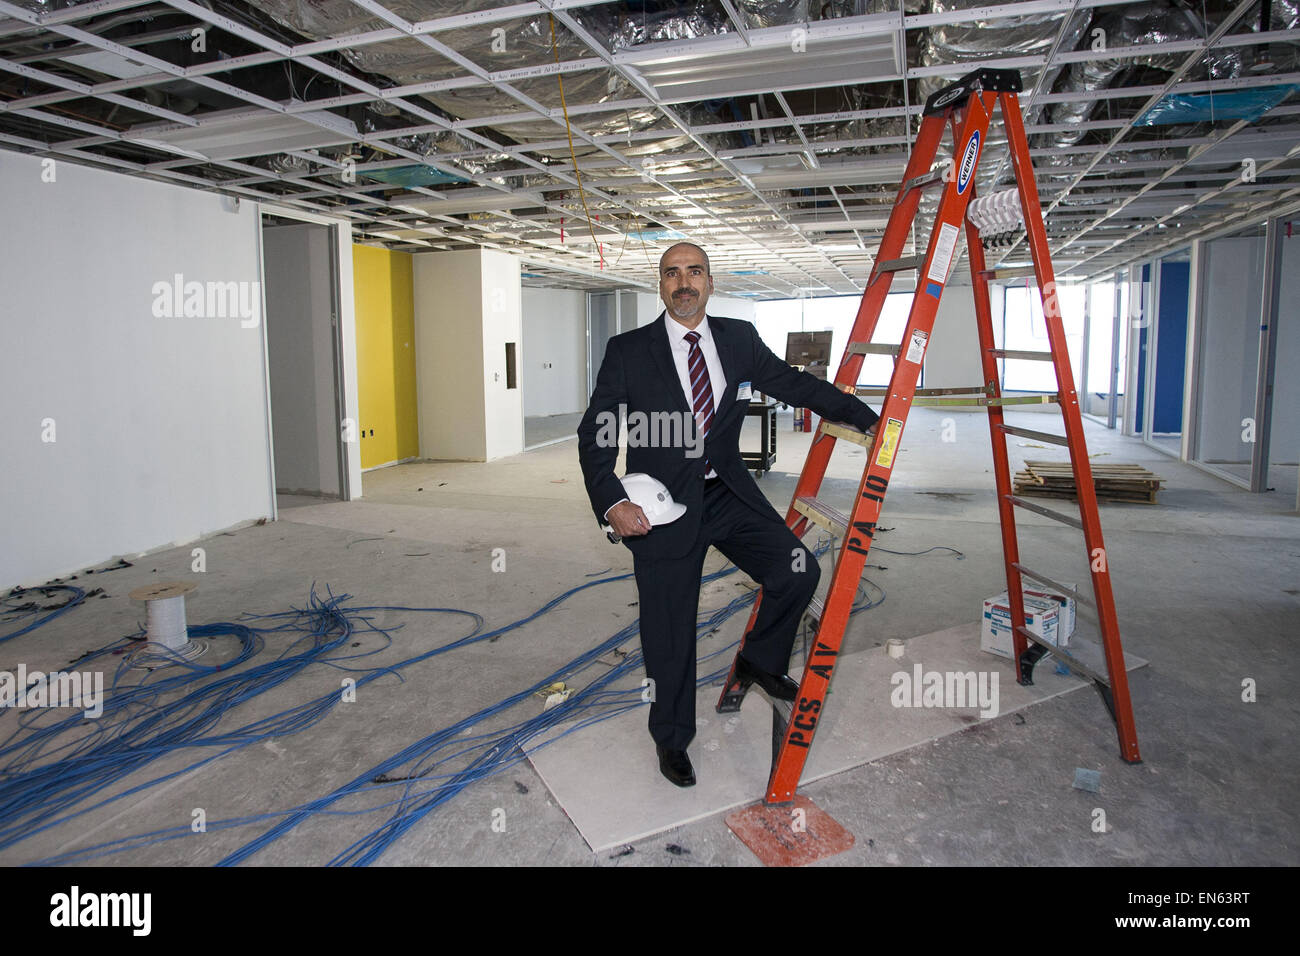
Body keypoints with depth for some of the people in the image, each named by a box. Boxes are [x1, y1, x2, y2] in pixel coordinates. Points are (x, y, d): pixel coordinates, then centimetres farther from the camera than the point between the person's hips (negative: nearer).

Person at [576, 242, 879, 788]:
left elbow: (796, 385, 12)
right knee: (670, 630, 4)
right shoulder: (628, 352, -5)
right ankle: (671, 741, 30)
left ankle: (759, 661, 22)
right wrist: (611, 503, -19)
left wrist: (870, 418, 9)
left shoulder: (740, 339, 5)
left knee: (798, 571, -10)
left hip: (728, 493, 4)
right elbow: (595, 435, -6)